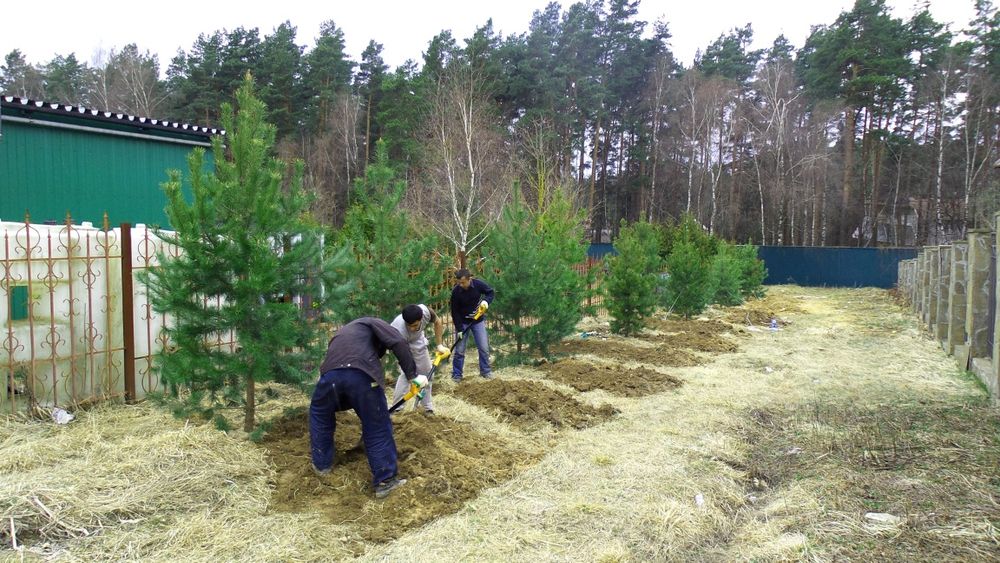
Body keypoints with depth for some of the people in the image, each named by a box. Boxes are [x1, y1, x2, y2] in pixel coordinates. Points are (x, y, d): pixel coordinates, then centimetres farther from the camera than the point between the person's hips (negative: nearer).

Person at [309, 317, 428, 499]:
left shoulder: (341, 333, 43)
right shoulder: (372, 322, 26)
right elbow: (398, 342, 3)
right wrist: (413, 375, 4)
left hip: (331, 374, 5)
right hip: (362, 374, -5)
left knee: (320, 414, 34)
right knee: (378, 429, 11)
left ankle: (321, 464, 43)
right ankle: (385, 481, 15)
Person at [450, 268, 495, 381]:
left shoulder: (478, 284, -19)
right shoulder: (456, 291, -22)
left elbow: (490, 292, 1)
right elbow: (455, 312, -15)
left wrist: (486, 301, -20)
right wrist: (459, 329, -18)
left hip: (477, 320, 1)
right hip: (462, 322, -1)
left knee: (484, 347, 0)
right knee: (459, 350, -1)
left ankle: (485, 371, 16)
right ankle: (456, 375, 10)